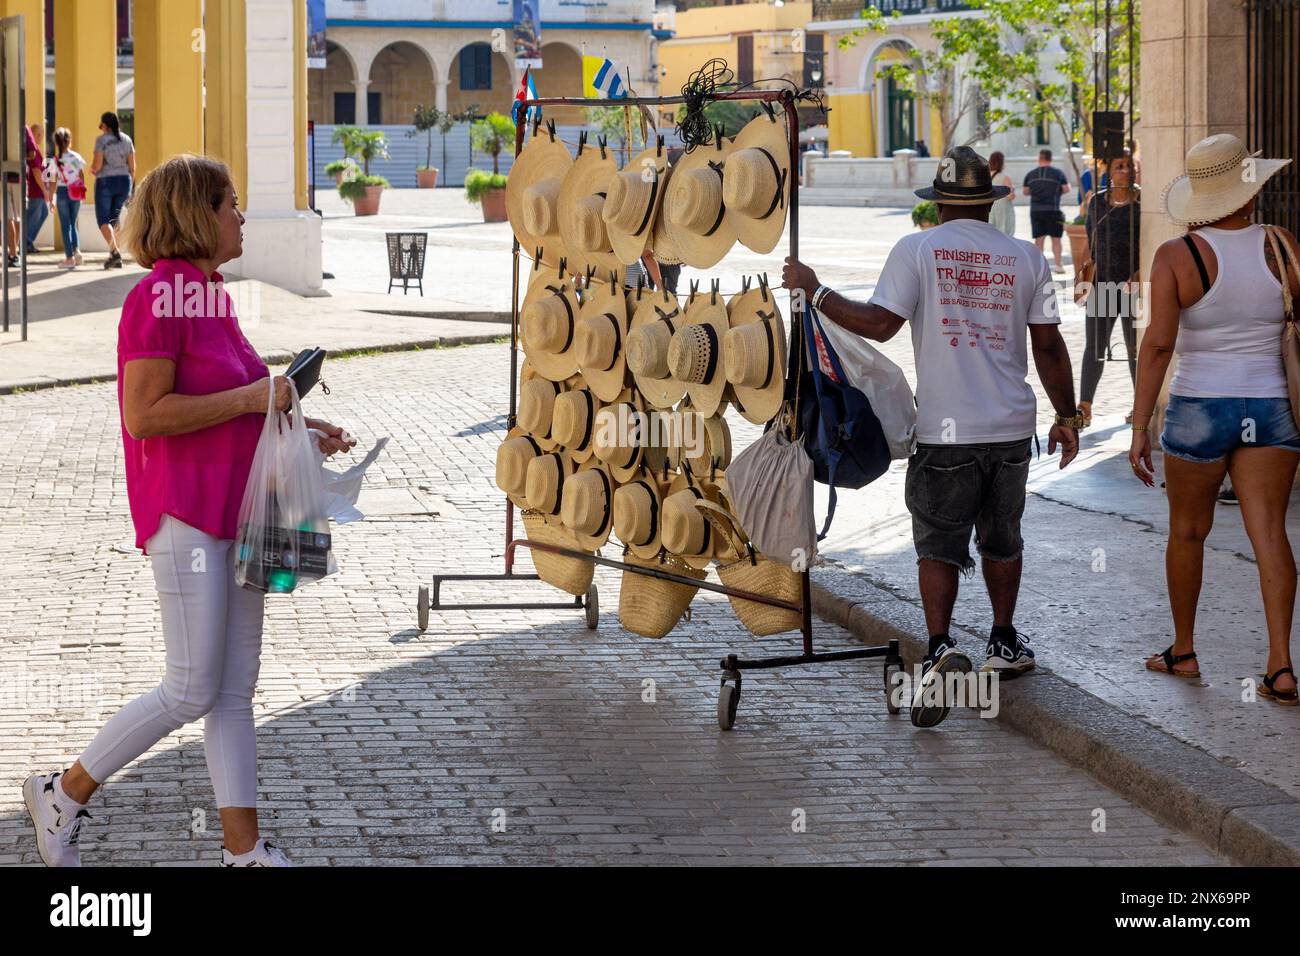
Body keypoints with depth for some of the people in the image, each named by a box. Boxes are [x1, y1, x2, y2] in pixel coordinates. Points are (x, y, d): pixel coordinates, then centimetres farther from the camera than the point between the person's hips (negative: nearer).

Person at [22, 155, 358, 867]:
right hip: (185, 514, -9)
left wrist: (299, 428, 12)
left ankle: (244, 850, 10)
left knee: (235, 690, 8)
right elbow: (145, 415, -21)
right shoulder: (159, 296, -14)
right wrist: (253, 397, -19)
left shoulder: (208, 296, 14)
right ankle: (64, 795, 8)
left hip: (235, 511, 9)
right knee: (192, 692, -7)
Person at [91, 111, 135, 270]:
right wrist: (129, 188, 16)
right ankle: (116, 258, 10)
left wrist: (92, 170, 8)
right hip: (124, 180, 5)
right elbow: (132, 167, 8)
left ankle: (114, 251, -21)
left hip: (105, 181, -5)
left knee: (103, 220, 0)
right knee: (114, 219, 15)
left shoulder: (102, 140, -10)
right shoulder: (126, 139, 6)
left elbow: (97, 165, -16)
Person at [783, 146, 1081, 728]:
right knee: (1002, 539, 19)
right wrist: (1066, 417, 16)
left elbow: (880, 324, -13)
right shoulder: (1026, 258, 5)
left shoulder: (917, 250, -4)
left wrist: (814, 292, -3)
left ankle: (940, 648, -19)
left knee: (938, 545, 1)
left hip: (946, 429, -3)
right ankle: (1004, 643, 30)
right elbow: (1049, 347, 6)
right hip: (1012, 425, 3)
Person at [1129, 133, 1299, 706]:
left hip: (1199, 411, -1)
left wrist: (1139, 428, -15)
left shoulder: (1175, 258, -10)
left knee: (1188, 531, 15)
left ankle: (1183, 651, 28)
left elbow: (1158, 342, -17)